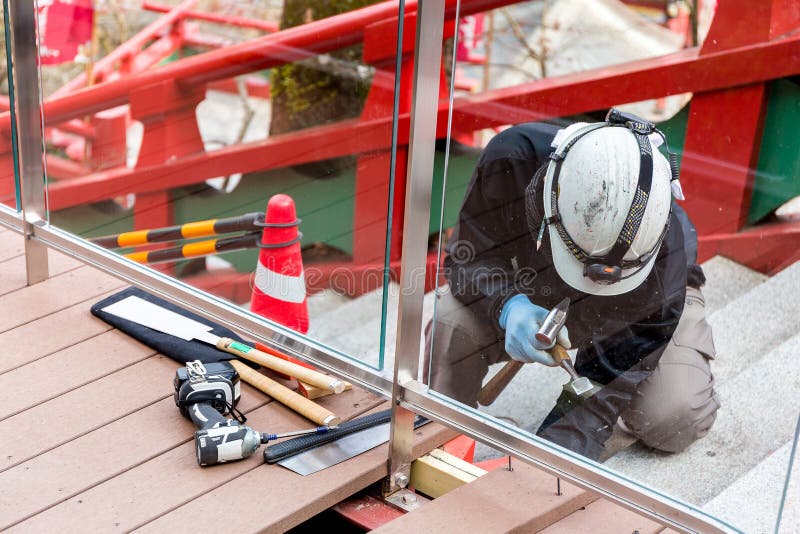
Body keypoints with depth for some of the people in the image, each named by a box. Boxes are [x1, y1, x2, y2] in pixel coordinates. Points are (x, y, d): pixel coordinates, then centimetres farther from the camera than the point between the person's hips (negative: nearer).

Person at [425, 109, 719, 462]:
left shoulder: (663, 243, -40)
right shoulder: (511, 158, -37)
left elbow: (636, 353, -32)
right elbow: (469, 256, -24)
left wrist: (561, 442, -41)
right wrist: (508, 307, -46)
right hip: (536, 287, 1)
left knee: (677, 419, -22)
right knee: (451, 326, -28)